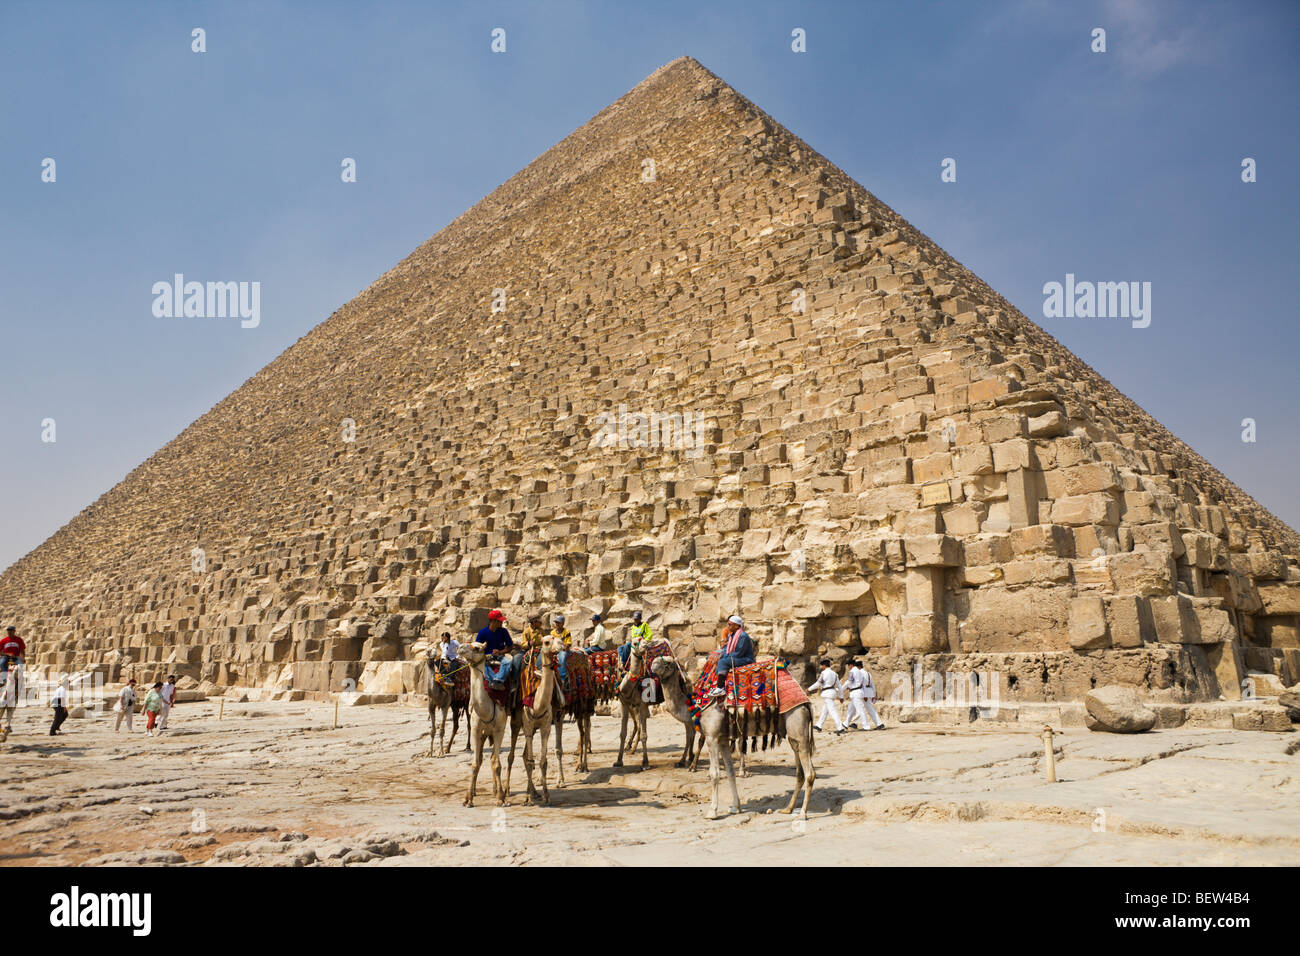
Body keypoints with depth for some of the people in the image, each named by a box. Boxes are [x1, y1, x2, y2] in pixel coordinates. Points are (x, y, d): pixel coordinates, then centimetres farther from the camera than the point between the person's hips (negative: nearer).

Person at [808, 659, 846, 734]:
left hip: (827, 693, -9)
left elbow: (818, 684, -10)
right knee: (824, 710, 20)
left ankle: (840, 728, -16)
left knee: (832, 711, -10)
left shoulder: (824, 673, -12)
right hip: (833, 692, 9)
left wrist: (809, 689, 3)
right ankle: (818, 726, 32)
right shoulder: (834, 673, 12)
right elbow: (838, 686, 13)